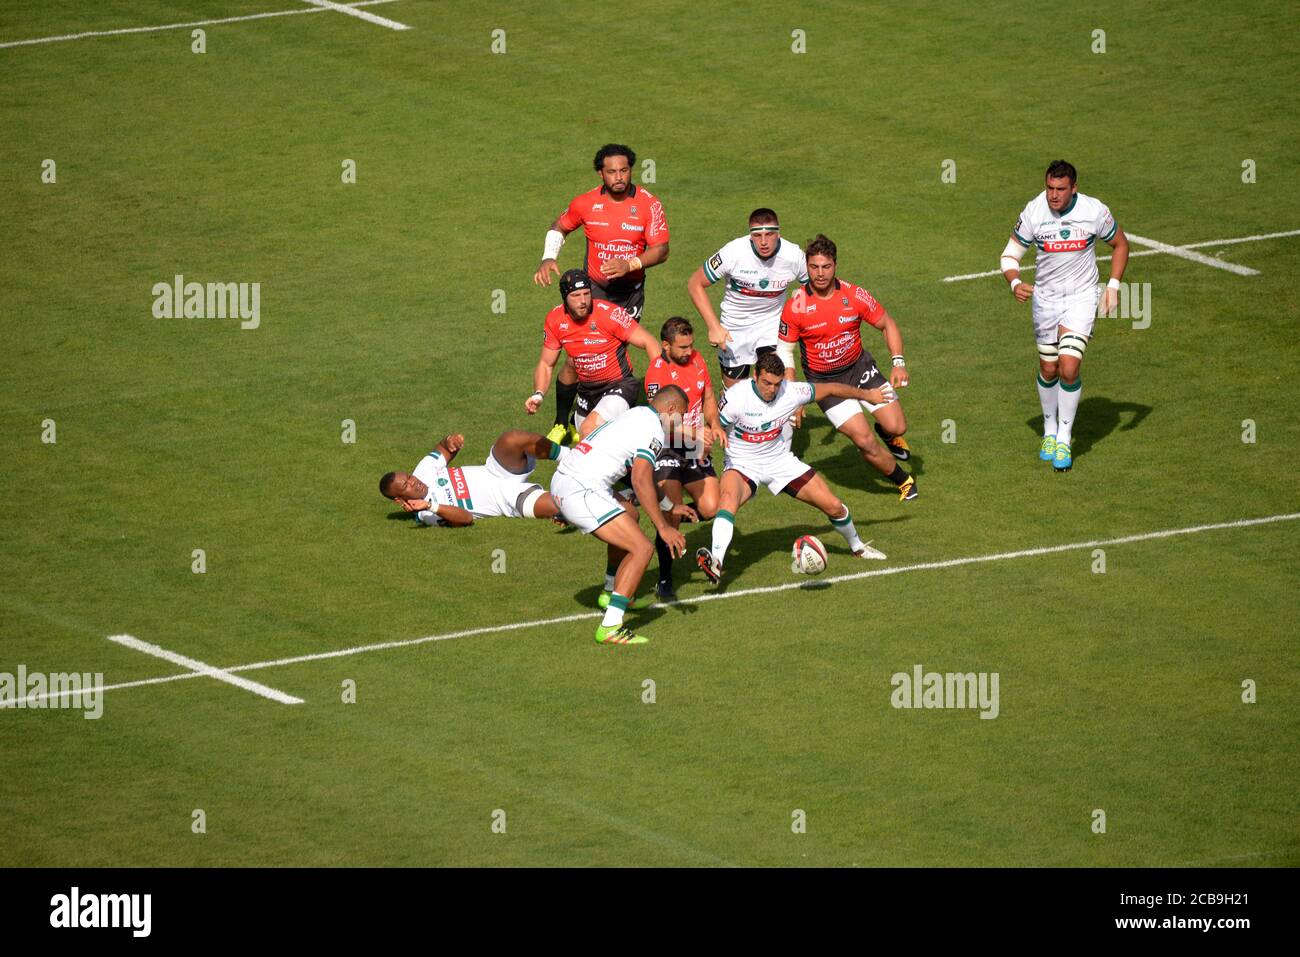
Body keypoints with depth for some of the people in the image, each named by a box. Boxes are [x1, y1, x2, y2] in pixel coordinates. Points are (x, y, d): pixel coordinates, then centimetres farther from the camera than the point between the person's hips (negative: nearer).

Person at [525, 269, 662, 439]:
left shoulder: (610, 313, -22)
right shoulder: (555, 320, -7)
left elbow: (649, 343, -18)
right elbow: (546, 364, 5)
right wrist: (538, 395, -14)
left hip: (618, 385, -6)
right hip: (587, 390, 6)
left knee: (589, 430, -27)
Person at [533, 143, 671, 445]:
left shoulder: (648, 204, -9)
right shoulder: (586, 203, -4)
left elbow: (661, 250, -11)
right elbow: (558, 227, 14)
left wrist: (629, 264, -26)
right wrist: (548, 259, -2)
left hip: (630, 291, 0)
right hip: (593, 289, 0)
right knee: (576, 360, -5)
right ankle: (561, 425, 12)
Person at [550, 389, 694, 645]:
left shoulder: (636, 416, 24)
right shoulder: (654, 429, -7)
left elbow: (641, 474, 38)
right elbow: (641, 481, -19)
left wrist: (670, 506, 45)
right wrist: (662, 527, -18)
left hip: (562, 480, 10)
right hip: (582, 493, -10)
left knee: (629, 514, 32)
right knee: (642, 548, -11)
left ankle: (616, 594, 43)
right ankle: (610, 628, -19)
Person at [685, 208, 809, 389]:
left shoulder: (794, 256, -19)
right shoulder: (733, 253, -24)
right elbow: (695, 284, -14)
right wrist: (713, 326, -21)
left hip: (772, 322, 0)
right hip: (734, 328, 0)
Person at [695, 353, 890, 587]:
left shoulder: (792, 392, -15)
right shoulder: (736, 397, -25)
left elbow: (830, 389, 2)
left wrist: (867, 394, 15)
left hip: (780, 462, 4)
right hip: (742, 465, -4)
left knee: (834, 506, 0)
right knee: (729, 498, -39)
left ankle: (857, 547, 33)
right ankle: (715, 563, -54)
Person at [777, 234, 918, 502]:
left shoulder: (854, 296, -13)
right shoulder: (795, 308, -18)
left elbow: (887, 324, 2)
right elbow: (784, 351, -7)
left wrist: (899, 363, -10)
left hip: (859, 367, 2)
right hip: (824, 381, -2)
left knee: (896, 426, -8)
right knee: (864, 440, -13)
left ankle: (887, 434, 33)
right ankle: (904, 482, 12)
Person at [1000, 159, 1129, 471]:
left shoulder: (1095, 211, -14)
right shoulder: (1033, 213, -14)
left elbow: (1120, 244, 4)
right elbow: (1010, 254, -4)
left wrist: (1113, 286, -5)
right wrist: (1015, 284, -24)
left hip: (1081, 297, -2)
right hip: (1045, 298, 2)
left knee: (1069, 369, -14)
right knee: (1048, 370, 10)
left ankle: (1064, 440, 1)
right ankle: (1050, 431, 34)